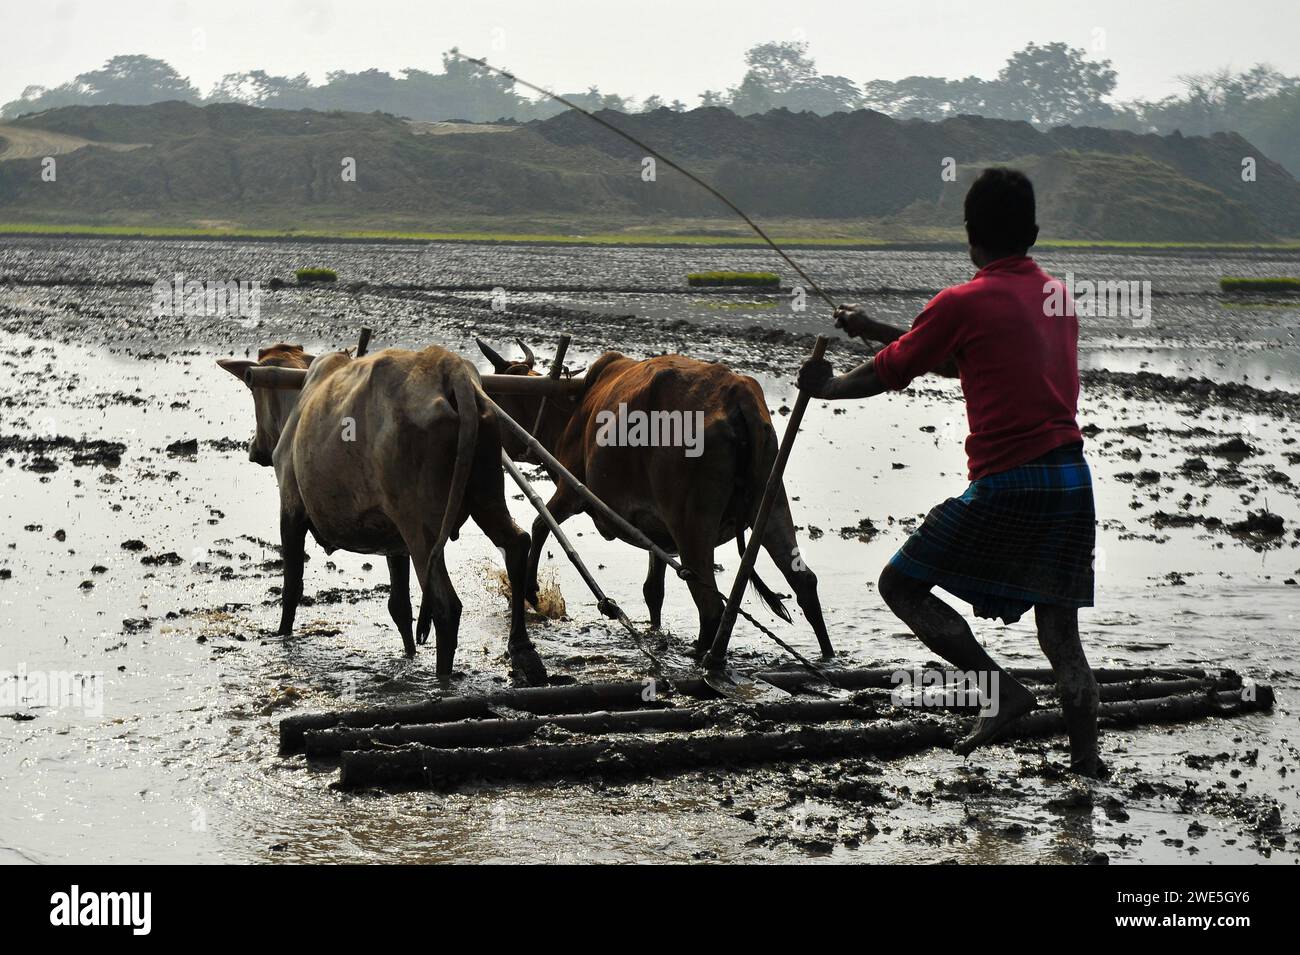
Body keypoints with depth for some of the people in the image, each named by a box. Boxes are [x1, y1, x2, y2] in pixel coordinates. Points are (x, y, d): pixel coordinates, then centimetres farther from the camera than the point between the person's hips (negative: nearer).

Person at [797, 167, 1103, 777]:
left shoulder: (962, 304, -6)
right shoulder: (1057, 295, 15)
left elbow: (886, 376, 5)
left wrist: (826, 386, 25)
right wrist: (877, 331, 32)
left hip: (1008, 484, -7)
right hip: (1072, 476, 7)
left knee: (902, 585, 6)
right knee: (1060, 632, 11)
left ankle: (1002, 690, -7)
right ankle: (1087, 761, 2)